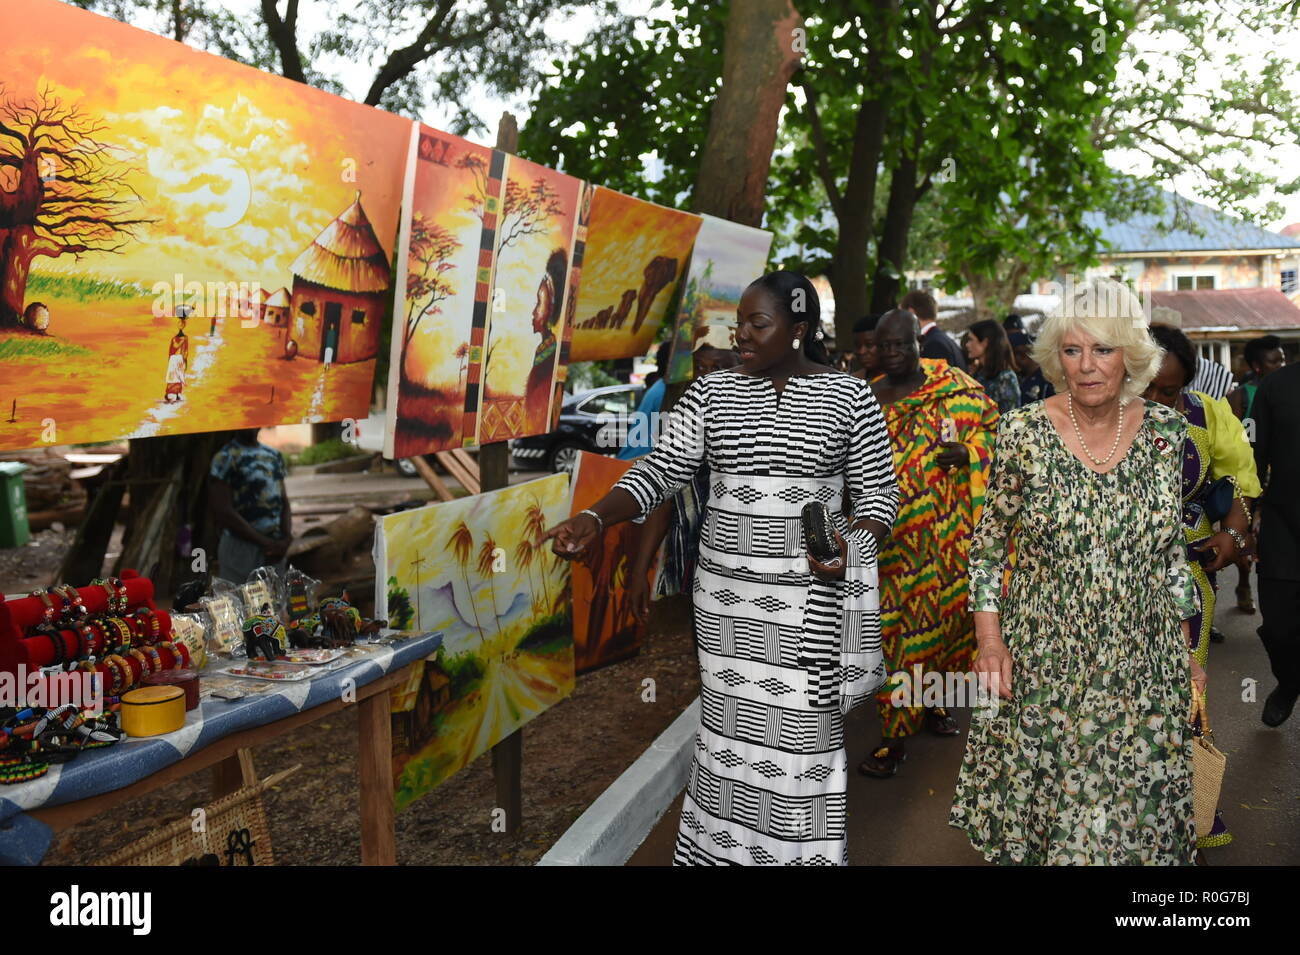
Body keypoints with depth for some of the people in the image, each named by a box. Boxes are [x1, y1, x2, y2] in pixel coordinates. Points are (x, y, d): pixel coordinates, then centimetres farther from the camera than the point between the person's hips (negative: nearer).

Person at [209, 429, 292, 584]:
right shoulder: (225, 458, -7)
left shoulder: (275, 456, 12)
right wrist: (265, 542, -14)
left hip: (275, 547, 6)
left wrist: (286, 539, -6)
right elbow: (223, 512, -14)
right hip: (240, 547, -6)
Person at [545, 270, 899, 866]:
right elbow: (661, 469, -4)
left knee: (803, 730, 2)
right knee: (729, 726, 10)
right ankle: (718, 847, 28)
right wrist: (596, 517, -20)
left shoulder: (850, 397, -1)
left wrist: (853, 547, -16)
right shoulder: (713, 393, 4)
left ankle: (807, 854, 21)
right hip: (724, 593, 2)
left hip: (810, 598, -2)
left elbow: (877, 492, 4)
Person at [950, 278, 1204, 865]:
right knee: (1041, 797, 10)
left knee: (1135, 807, 11)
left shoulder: (1165, 431, -1)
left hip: (1143, 667, 2)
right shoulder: (1023, 432, -9)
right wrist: (989, 638, -8)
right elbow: (988, 543, -1)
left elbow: (1173, 549, 8)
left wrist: (1184, 651, 8)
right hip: (1043, 667, -2)